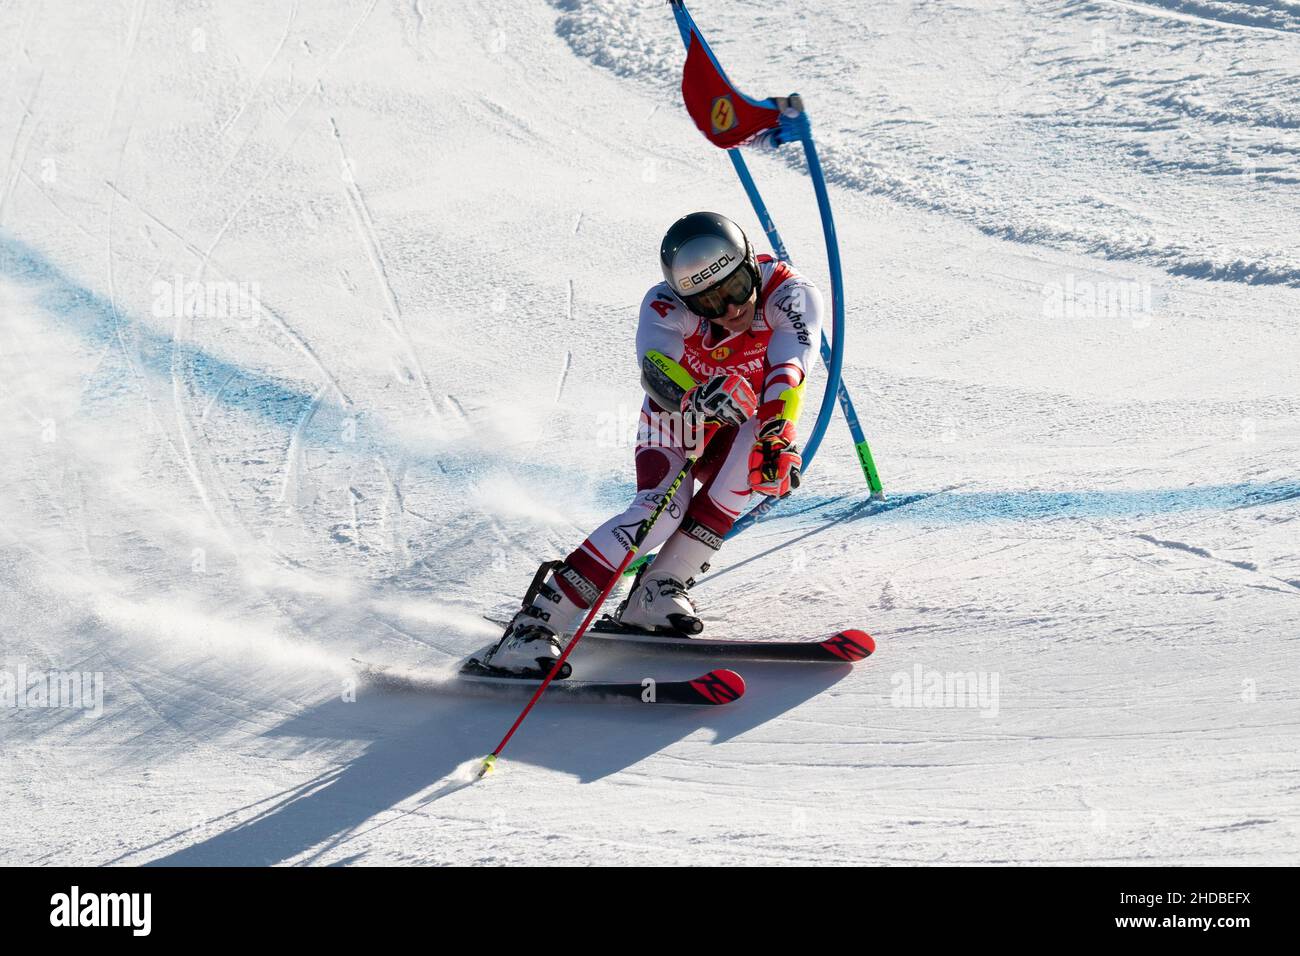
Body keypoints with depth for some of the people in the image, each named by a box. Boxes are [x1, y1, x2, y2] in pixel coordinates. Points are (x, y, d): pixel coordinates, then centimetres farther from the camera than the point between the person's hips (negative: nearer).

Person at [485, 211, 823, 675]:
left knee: (758, 440, -34)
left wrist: (779, 438, -60)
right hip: (673, 425, -2)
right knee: (661, 509, -31)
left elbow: (787, 372, -42)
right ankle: (533, 624, -30)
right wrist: (699, 397, -63)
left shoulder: (788, 294, -26)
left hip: (736, 433, 2)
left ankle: (658, 589, -25)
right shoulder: (665, 306, -25)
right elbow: (656, 372, -41)